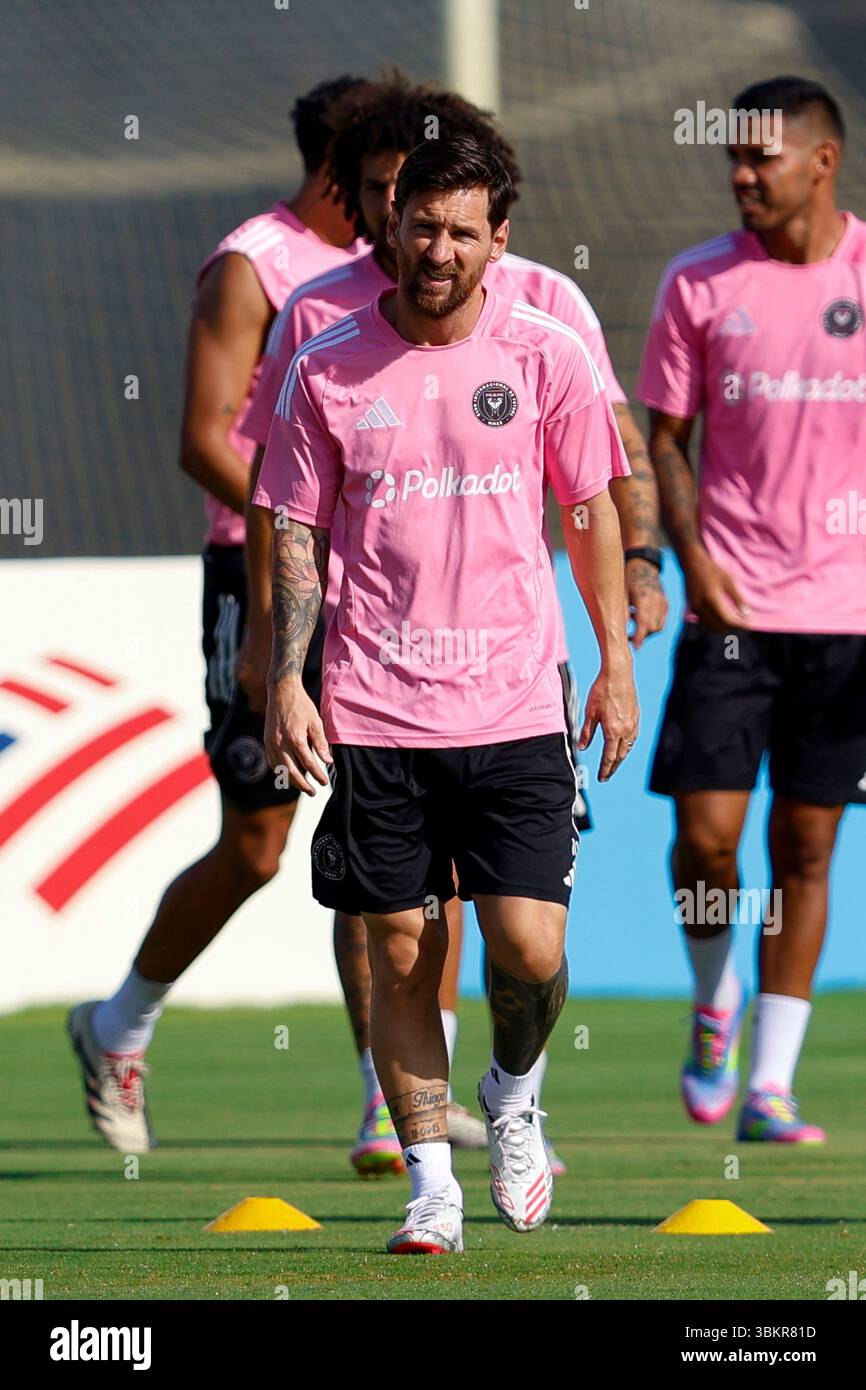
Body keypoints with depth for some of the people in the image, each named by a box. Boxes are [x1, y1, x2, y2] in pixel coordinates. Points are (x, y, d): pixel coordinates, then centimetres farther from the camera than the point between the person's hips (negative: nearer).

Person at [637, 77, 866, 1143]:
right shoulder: (698, 283, 2)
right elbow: (666, 437, 7)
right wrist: (690, 554, -10)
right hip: (731, 608, 0)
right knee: (705, 833, -8)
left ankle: (769, 1087, 7)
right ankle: (714, 1010, 21)